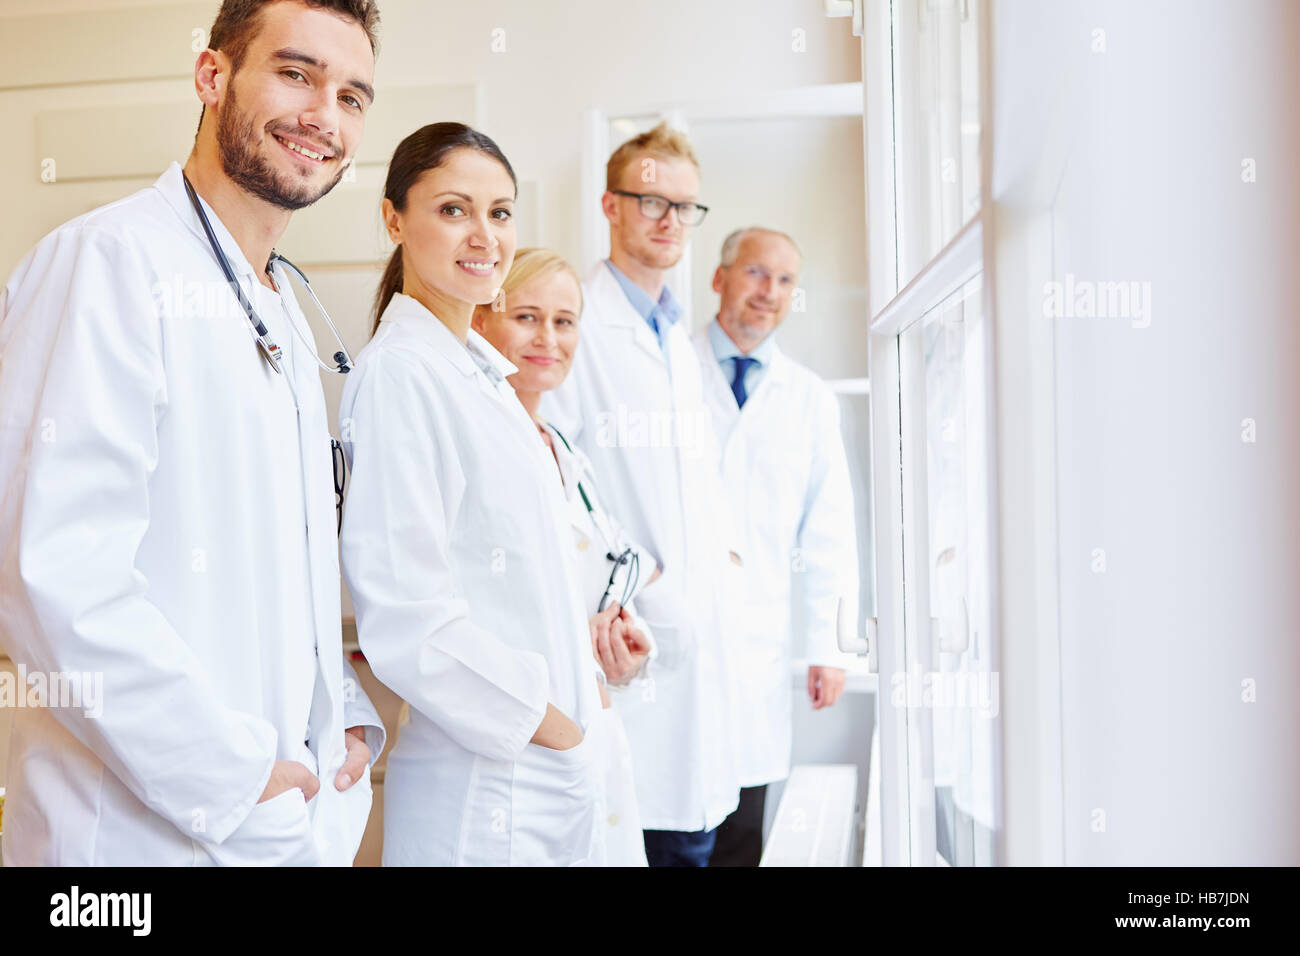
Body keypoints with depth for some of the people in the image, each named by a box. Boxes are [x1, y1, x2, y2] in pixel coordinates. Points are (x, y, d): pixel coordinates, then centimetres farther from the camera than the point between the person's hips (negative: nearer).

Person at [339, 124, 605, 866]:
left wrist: (581, 635, 6)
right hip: (481, 799, -8)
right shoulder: (399, 371, -15)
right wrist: (545, 719, -13)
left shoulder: (485, 372, 13)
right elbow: (405, 618, -21)